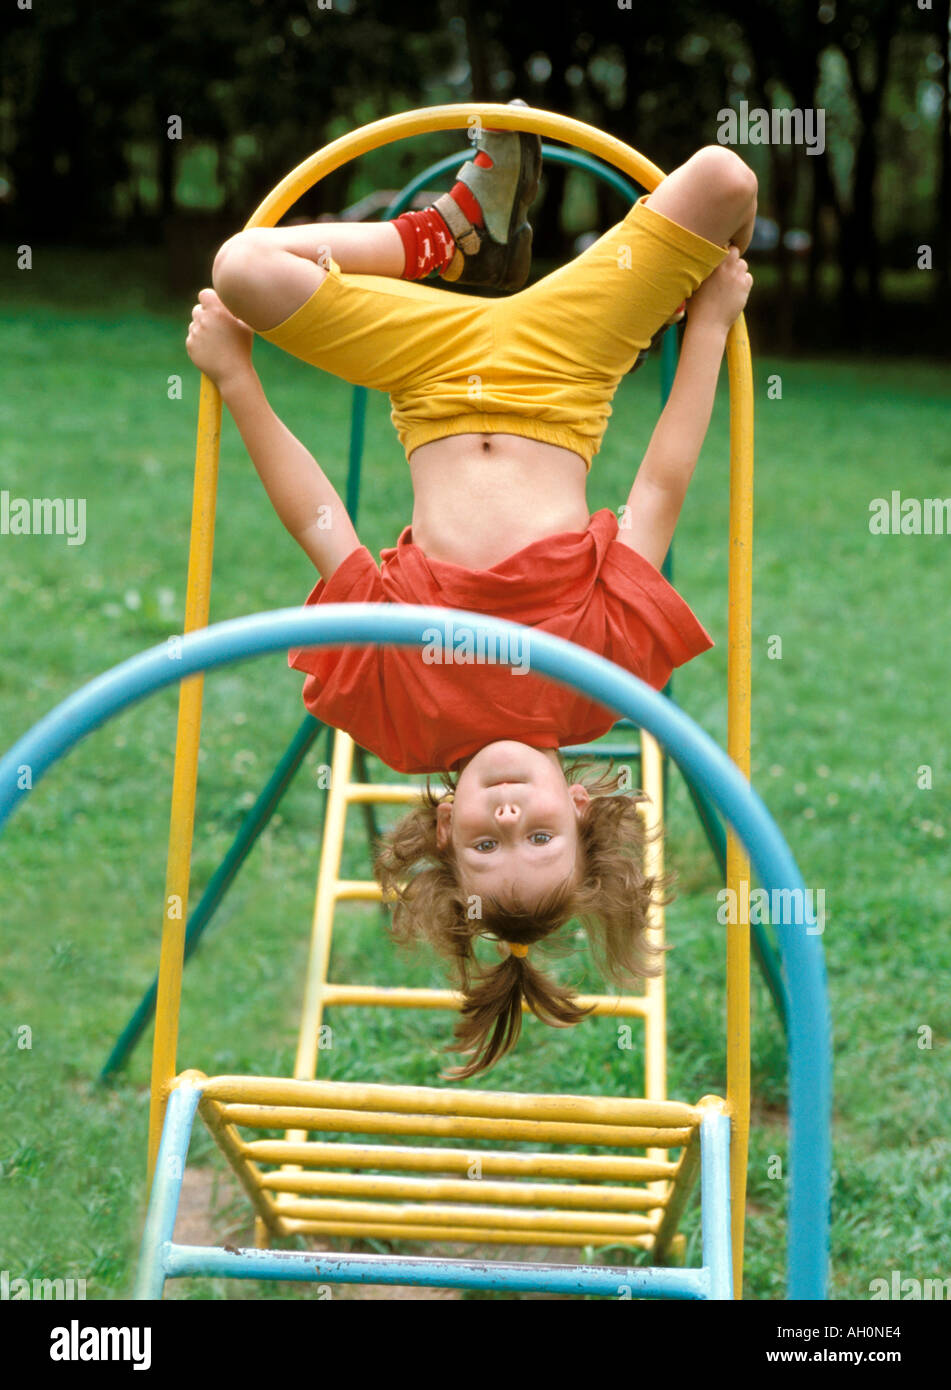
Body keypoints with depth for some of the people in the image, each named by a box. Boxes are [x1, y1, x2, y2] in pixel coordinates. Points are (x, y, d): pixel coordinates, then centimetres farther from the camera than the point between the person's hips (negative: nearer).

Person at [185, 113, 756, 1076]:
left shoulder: (401, 709, -30)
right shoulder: (605, 671, -30)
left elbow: (317, 523, -21)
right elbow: (661, 491, -22)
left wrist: (237, 383, -14)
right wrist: (707, 323, -13)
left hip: (441, 388, 0)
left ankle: (455, 231, 13)